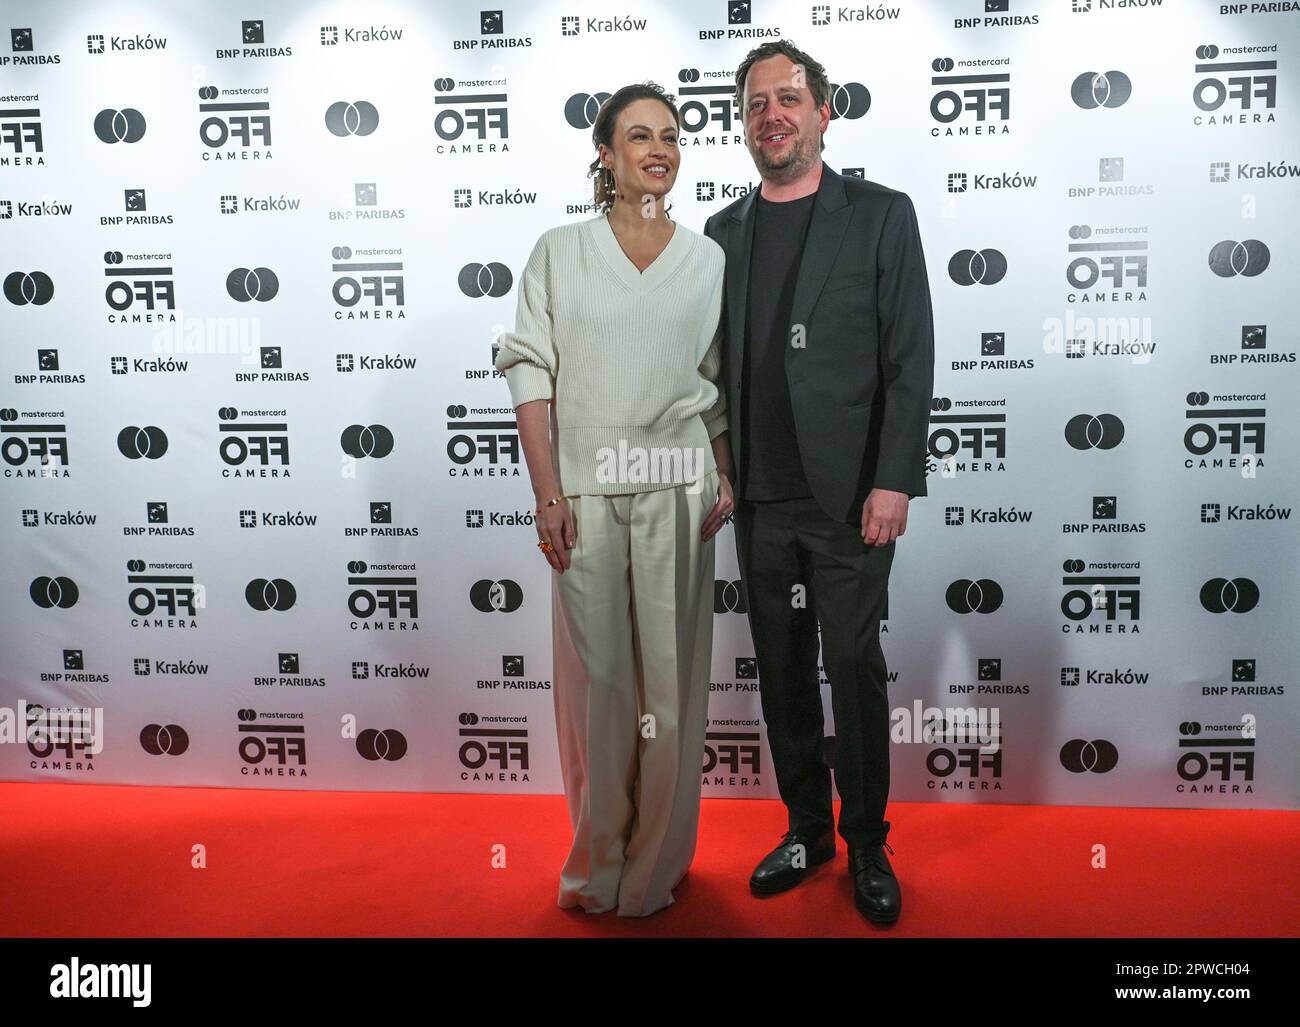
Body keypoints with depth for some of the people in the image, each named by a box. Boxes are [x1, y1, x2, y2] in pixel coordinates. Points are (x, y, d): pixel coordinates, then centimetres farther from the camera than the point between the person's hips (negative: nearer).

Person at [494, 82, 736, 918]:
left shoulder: (707, 260, 11)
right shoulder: (560, 251, 5)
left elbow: (719, 381, 13)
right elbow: (530, 371, 0)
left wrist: (726, 479, 1)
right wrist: (548, 495, -7)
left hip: (676, 487, 1)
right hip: (586, 486, -1)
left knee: (669, 671, 4)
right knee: (594, 672, 3)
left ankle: (656, 863, 21)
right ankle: (599, 859, 22)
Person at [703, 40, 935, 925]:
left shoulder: (881, 216, 1)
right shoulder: (723, 233, 12)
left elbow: (911, 360, -5)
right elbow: (717, 366, 13)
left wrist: (894, 484, -12)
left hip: (849, 497, -4)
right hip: (760, 501, 4)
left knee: (855, 669, 2)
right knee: (784, 673, 11)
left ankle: (867, 844, 20)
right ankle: (808, 830, 26)